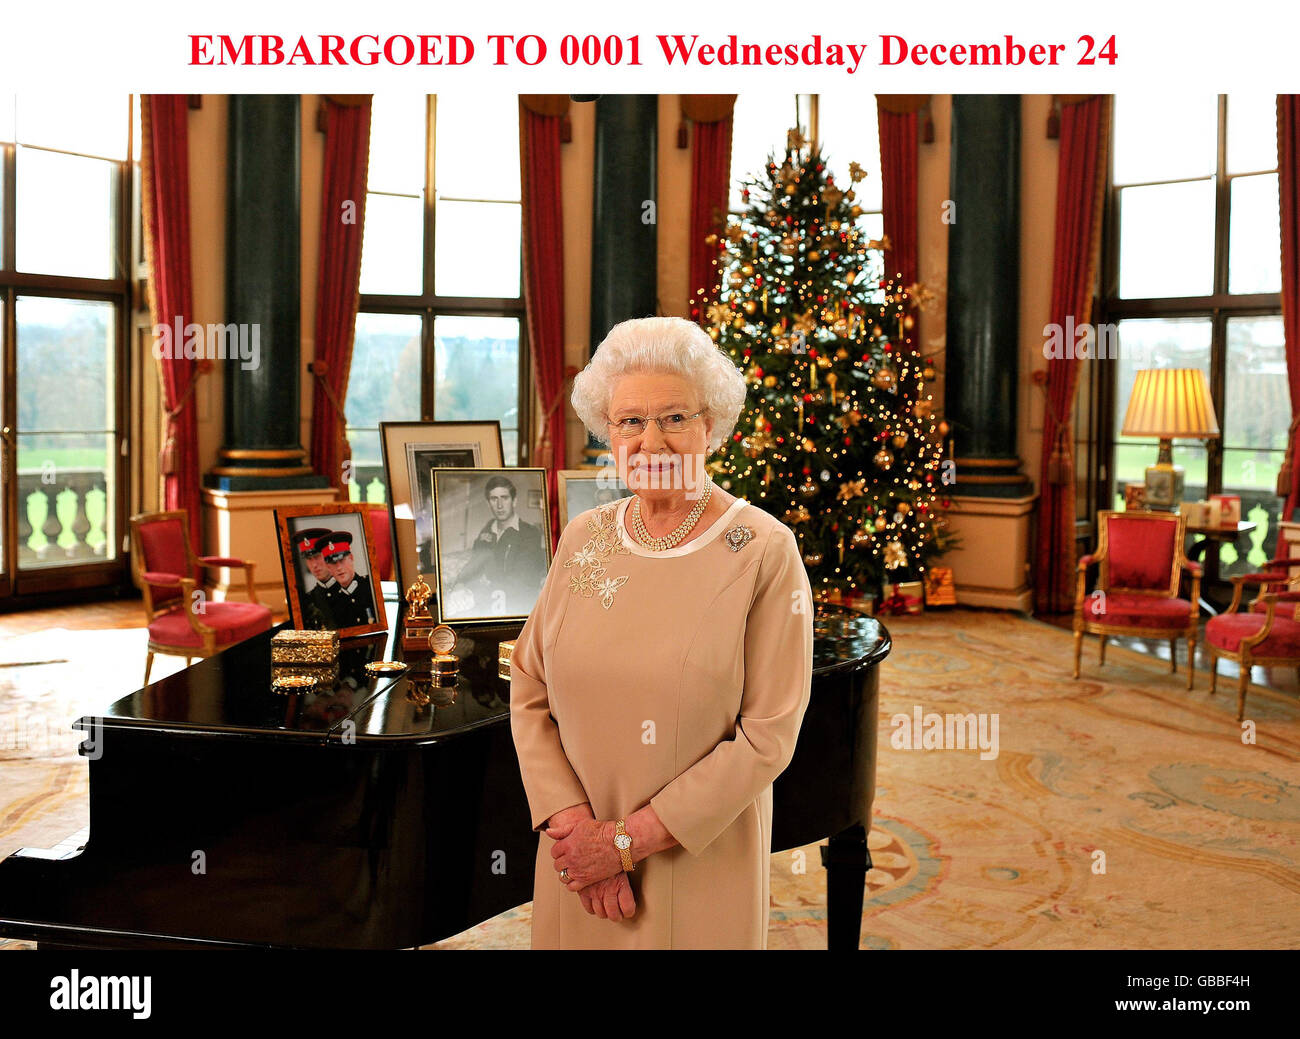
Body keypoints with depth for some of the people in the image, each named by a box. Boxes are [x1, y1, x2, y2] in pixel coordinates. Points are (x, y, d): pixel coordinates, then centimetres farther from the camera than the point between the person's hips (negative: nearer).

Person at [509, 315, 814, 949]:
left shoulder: (765, 551, -13)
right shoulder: (583, 538, 0)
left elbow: (769, 736, -16)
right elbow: (528, 692, 0)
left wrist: (628, 839, -16)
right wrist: (573, 821, -14)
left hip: (700, 866, -3)